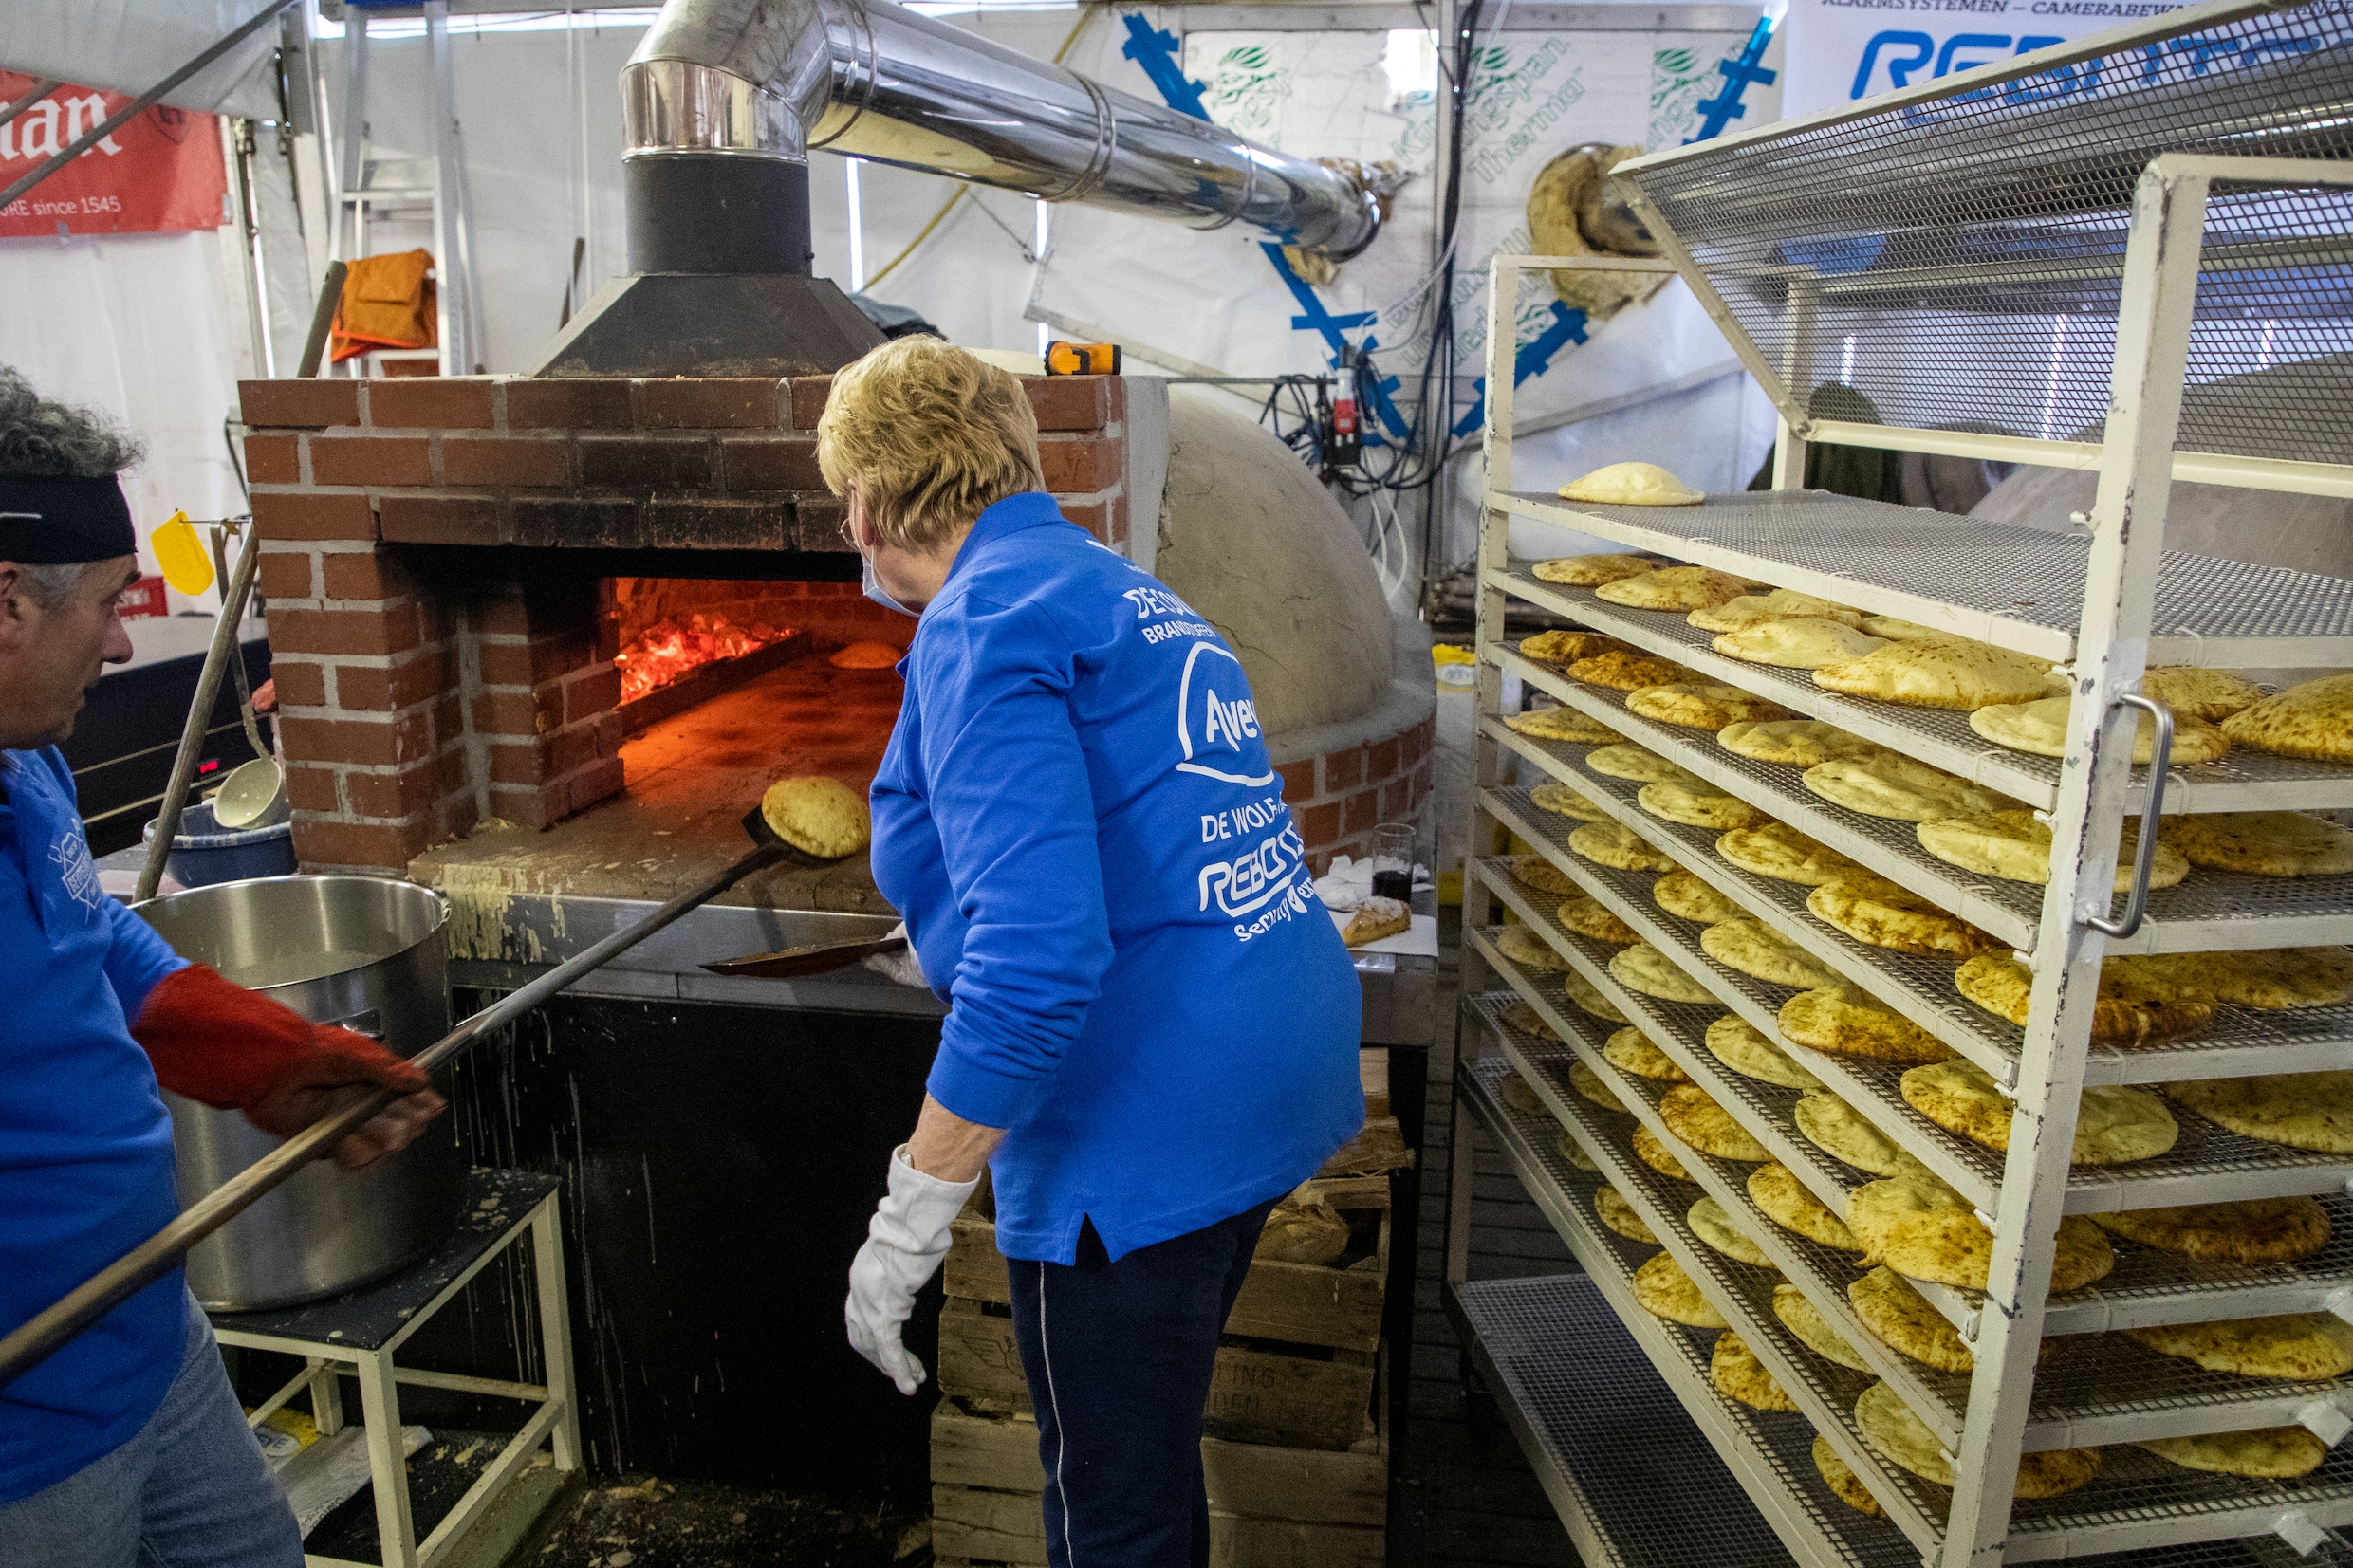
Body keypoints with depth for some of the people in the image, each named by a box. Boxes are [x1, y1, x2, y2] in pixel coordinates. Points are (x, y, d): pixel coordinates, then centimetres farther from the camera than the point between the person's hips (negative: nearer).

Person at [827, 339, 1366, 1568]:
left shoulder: (984, 625, -15)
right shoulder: (1126, 593, 14)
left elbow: (1034, 954, -26)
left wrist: (910, 1218, -19)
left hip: (1140, 1131, -9)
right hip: (1265, 1084, 10)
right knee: (1154, 1444, 28)